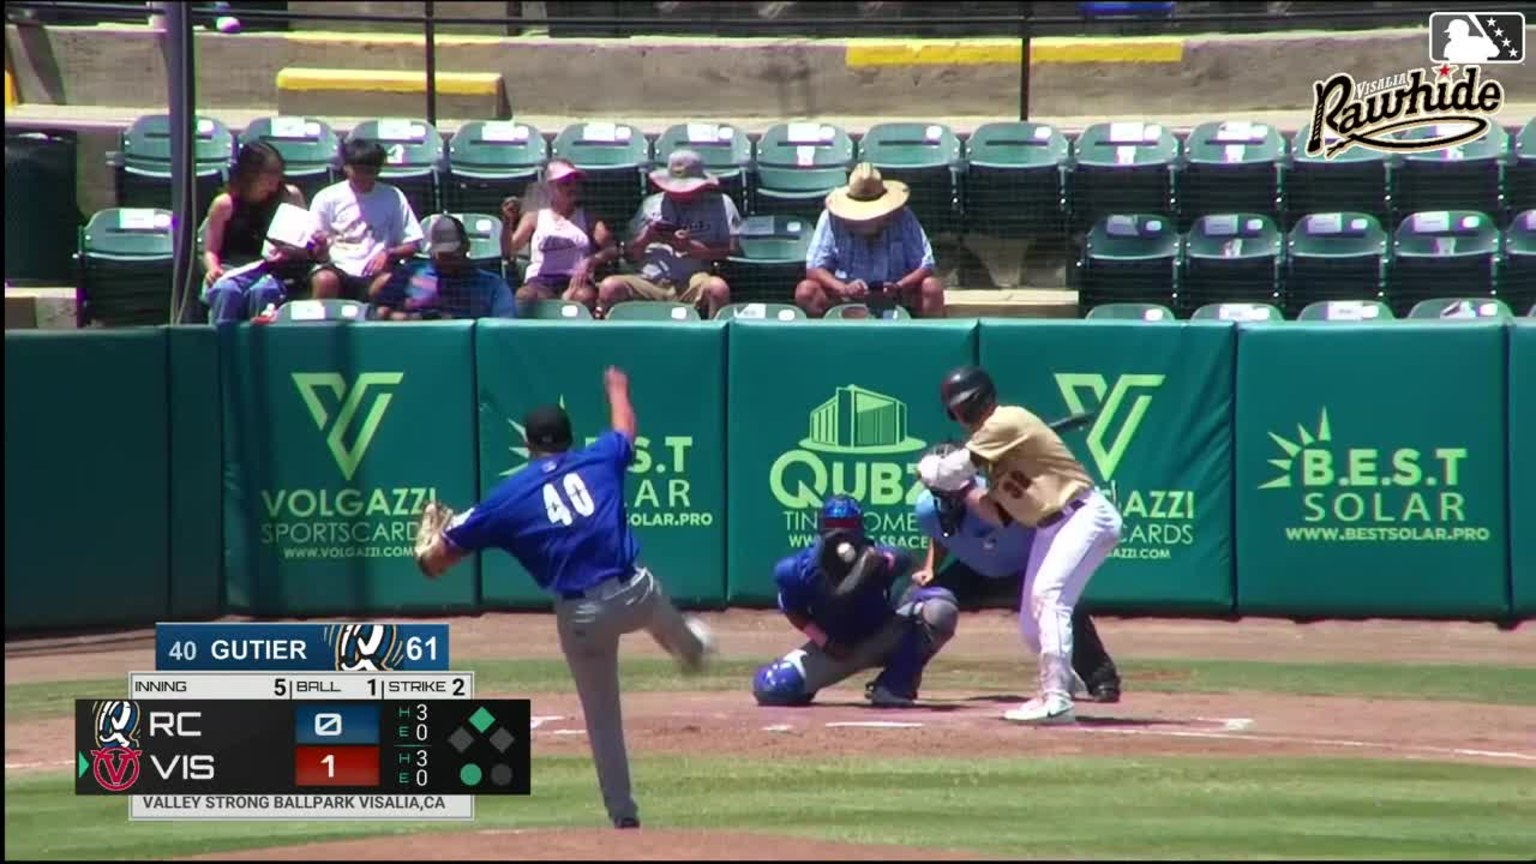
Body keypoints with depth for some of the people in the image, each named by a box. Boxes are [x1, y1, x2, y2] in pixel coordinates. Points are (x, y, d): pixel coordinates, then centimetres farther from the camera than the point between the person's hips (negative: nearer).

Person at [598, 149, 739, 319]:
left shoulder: (720, 204, 11)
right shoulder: (651, 204, 20)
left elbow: (732, 250, -1)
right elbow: (631, 255, 19)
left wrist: (691, 247, -13)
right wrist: (646, 239, -4)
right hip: (650, 283, 2)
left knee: (718, 288, -36)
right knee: (609, 287, -25)